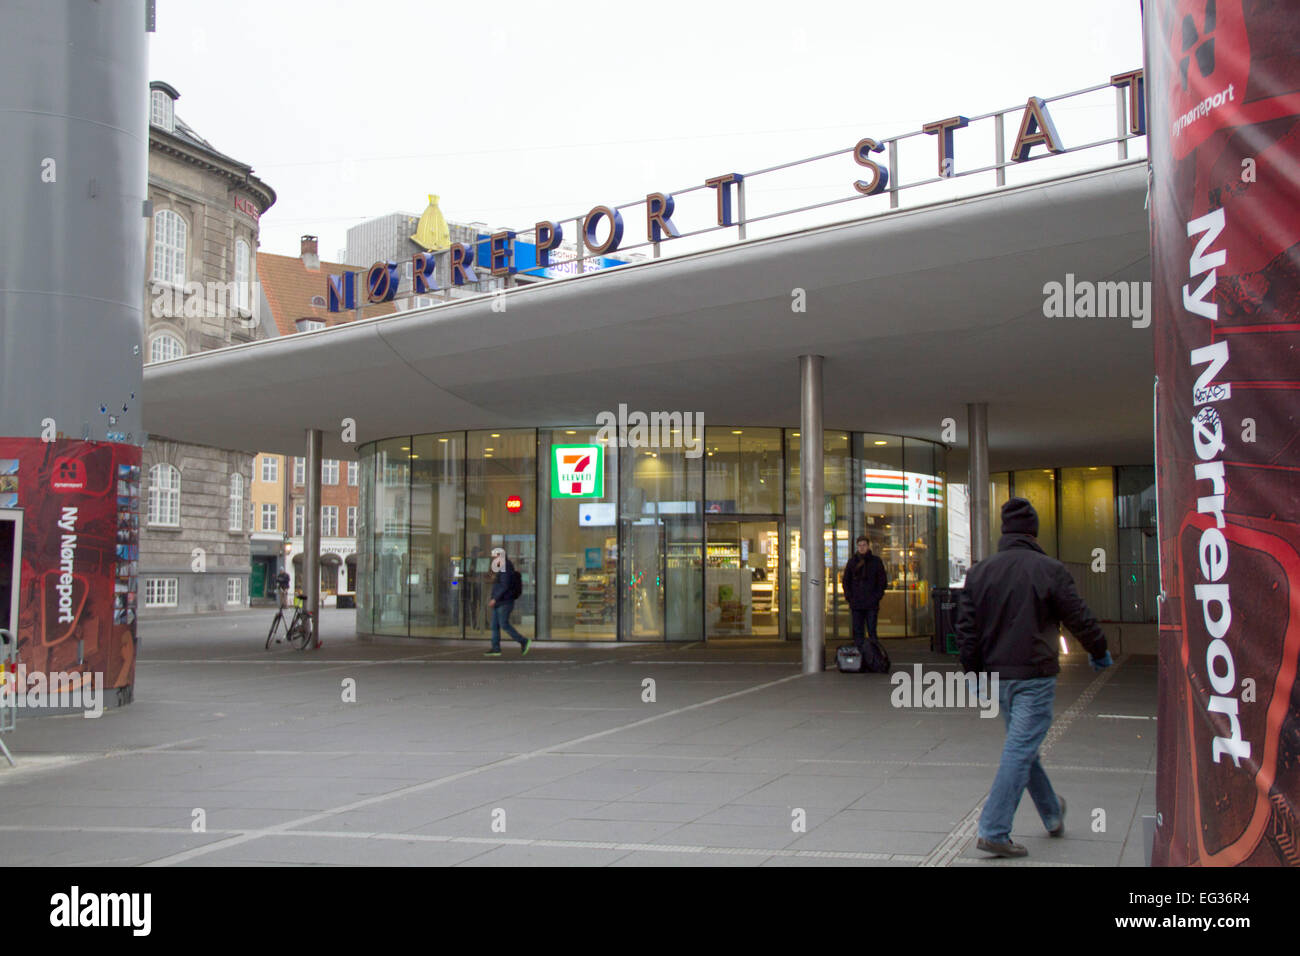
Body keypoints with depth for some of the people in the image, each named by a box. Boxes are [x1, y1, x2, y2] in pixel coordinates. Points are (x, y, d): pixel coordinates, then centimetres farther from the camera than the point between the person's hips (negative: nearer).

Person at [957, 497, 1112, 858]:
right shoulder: (1048, 570, -9)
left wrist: (973, 673, 13)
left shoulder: (979, 571, 4)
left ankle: (1053, 814, 36)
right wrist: (1099, 651, 15)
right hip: (1034, 676, -6)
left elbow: (966, 629, 4)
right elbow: (1080, 618, -3)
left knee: (1023, 747, 20)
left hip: (997, 676, 6)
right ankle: (993, 831, -8)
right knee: (1020, 750, -5)